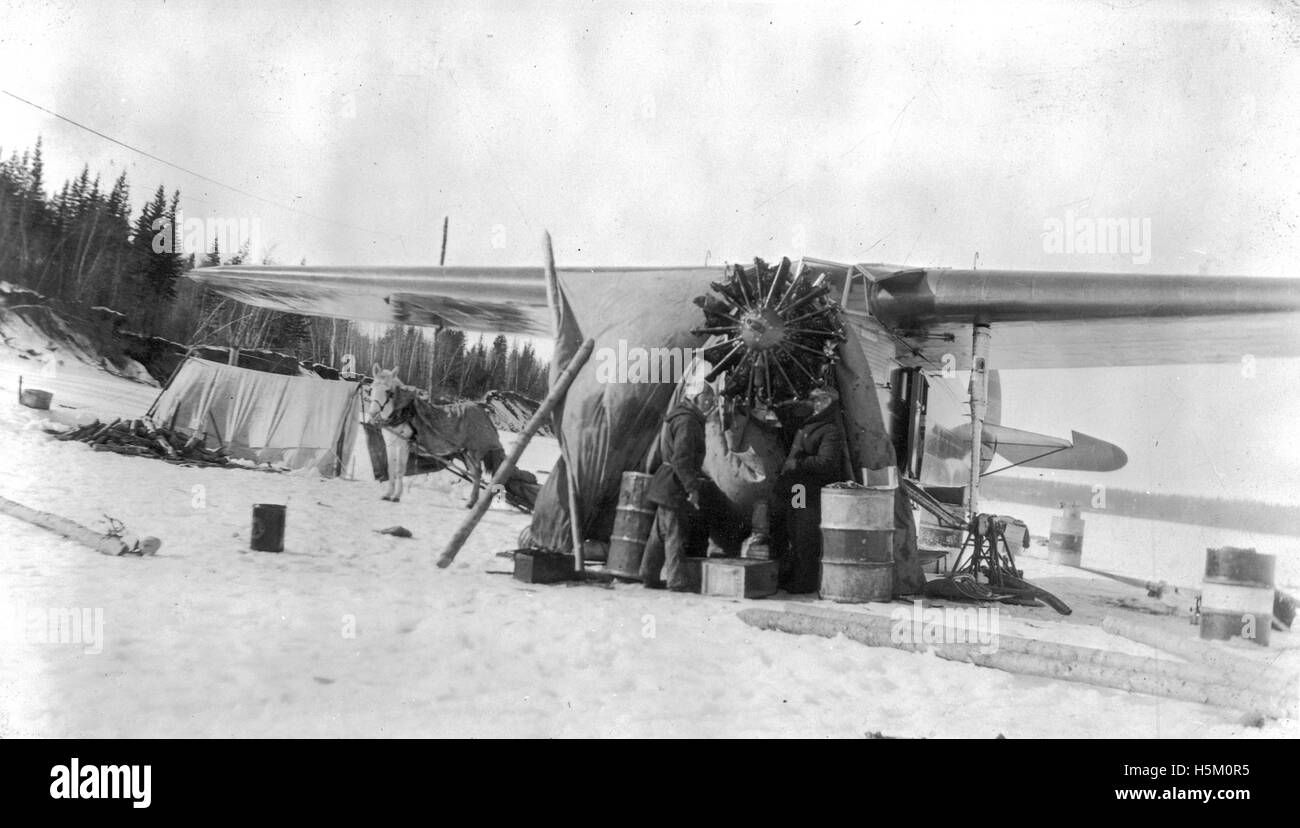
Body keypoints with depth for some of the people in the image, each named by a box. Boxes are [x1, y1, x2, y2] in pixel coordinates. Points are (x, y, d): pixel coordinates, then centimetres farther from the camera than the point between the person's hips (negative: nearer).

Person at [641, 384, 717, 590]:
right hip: (675, 486, -11)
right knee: (675, 534, -7)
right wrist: (692, 488, -24)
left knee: (661, 532, 15)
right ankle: (678, 581, -5)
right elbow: (681, 458, -23)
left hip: (668, 486, 11)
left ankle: (649, 576, 22)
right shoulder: (686, 421, -15)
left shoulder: (688, 419, 18)